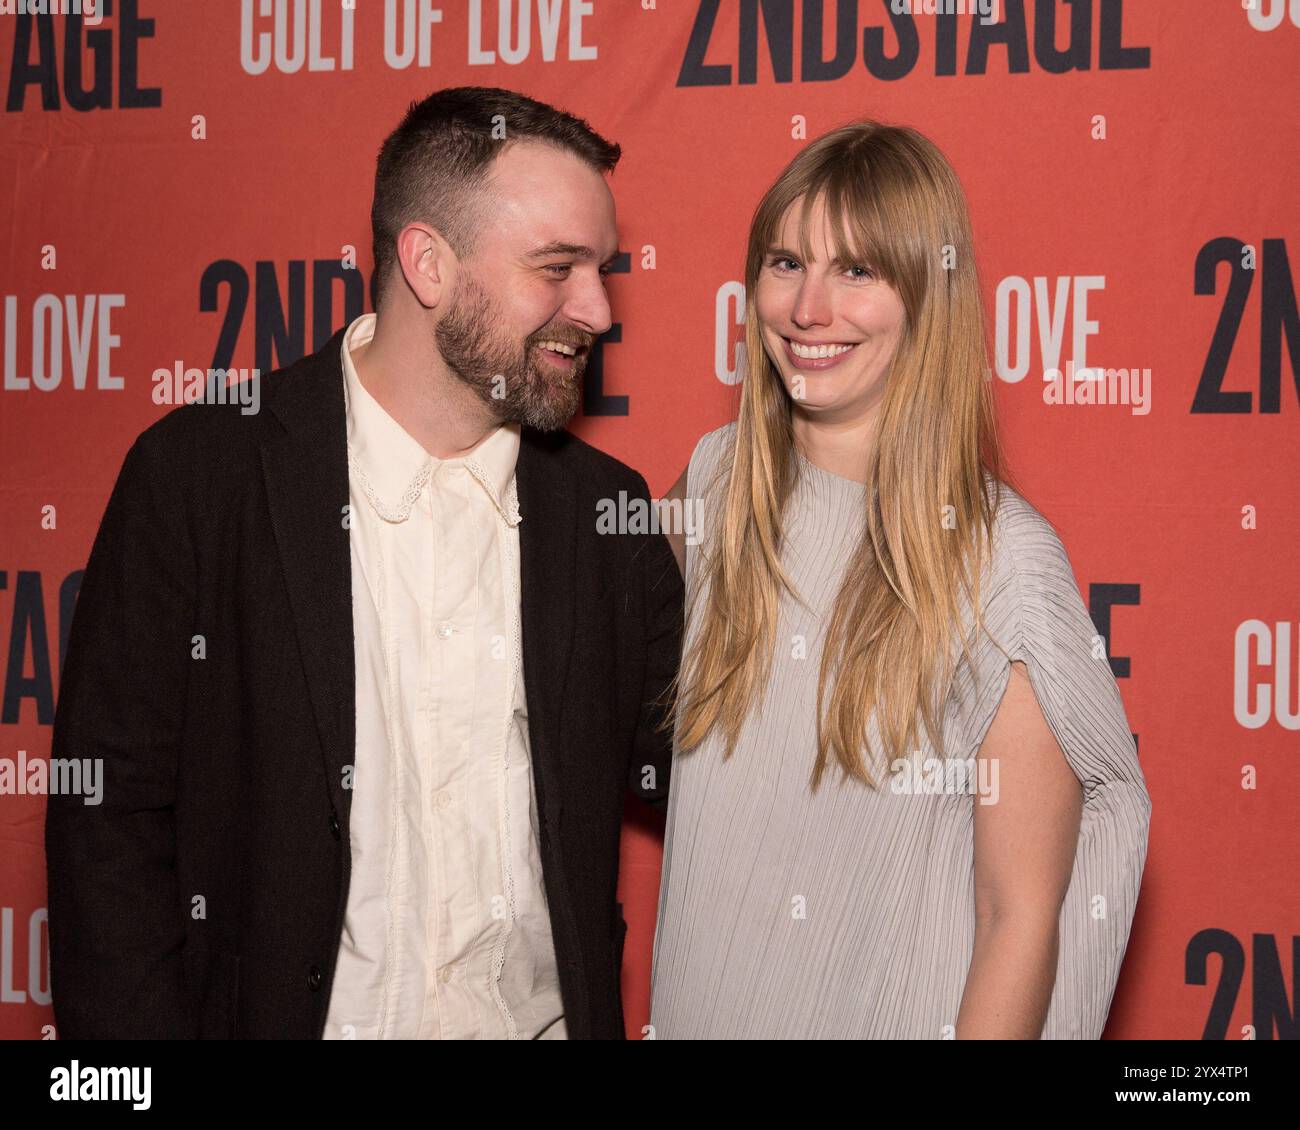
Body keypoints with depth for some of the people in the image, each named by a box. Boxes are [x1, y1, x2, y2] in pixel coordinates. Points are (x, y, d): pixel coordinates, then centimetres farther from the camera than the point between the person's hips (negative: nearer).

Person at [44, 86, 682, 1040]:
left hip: (548, 1014, 4)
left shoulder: (601, 507, 1)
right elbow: (111, 819, -9)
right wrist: (134, 1060, -15)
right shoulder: (199, 473, -10)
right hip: (288, 1010, -3)